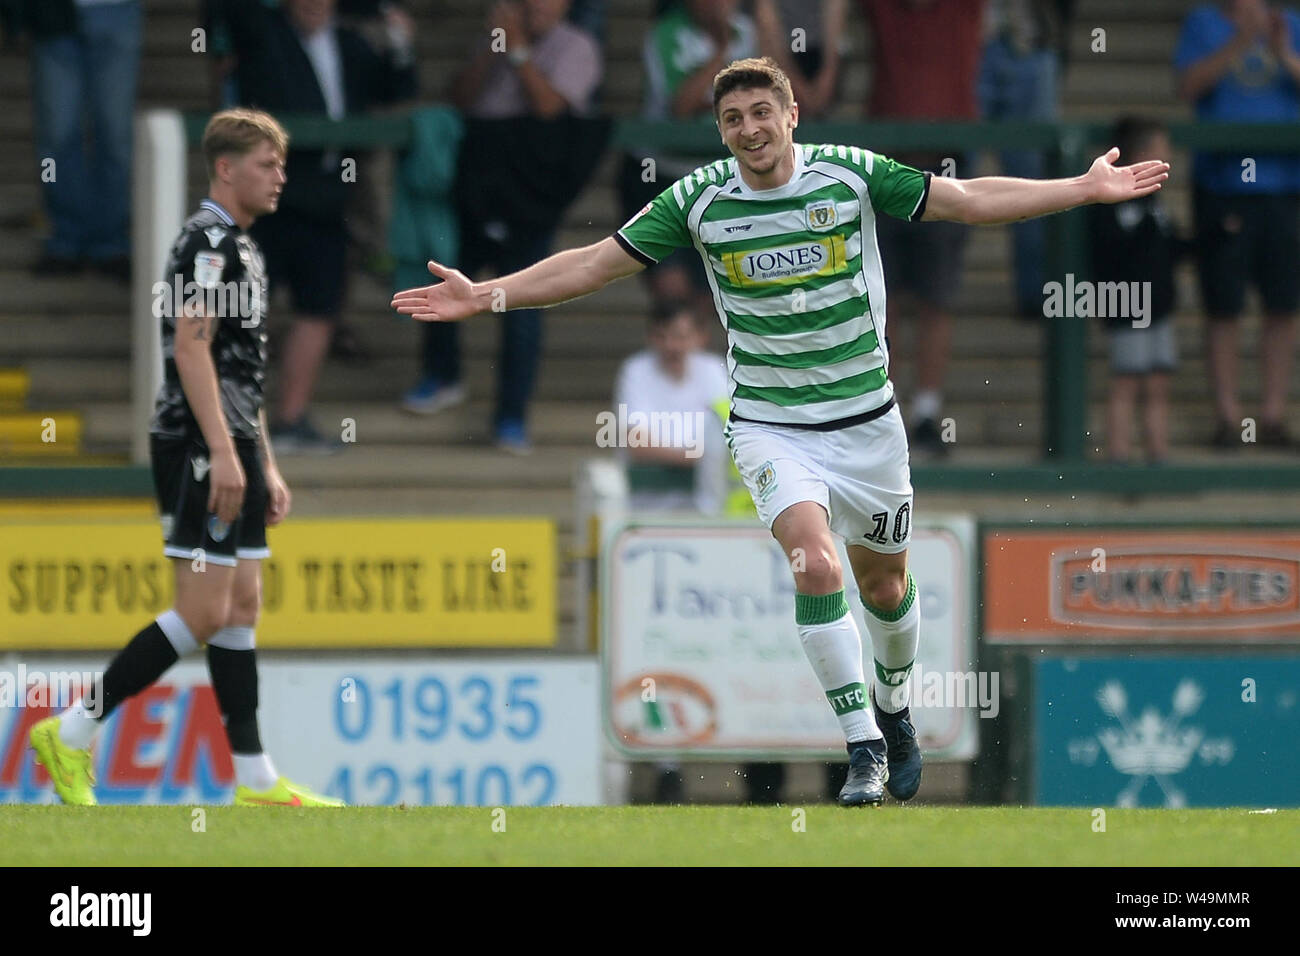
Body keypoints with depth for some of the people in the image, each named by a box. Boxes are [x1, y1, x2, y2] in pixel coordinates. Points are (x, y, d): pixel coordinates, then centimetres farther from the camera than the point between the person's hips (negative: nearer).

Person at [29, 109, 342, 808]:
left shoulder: (242, 248, 20)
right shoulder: (207, 240, -11)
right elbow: (191, 347, -19)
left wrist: (265, 466, 23)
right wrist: (222, 451, -25)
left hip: (233, 449, 10)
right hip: (198, 446, -10)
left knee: (242, 608, 7)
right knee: (204, 614, -12)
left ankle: (255, 781, 8)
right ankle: (72, 734, -7)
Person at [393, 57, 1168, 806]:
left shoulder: (851, 173, -8)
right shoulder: (699, 200, -7)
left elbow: (970, 201, 0)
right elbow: (594, 264, -1)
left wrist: (1085, 189, -4)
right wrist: (482, 296, -7)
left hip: (866, 420, 1)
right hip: (771, 427, -1)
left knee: (885, 585, 13)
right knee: (815, 563, -24)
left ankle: (893, 703, 44)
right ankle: (865, 749, -18)